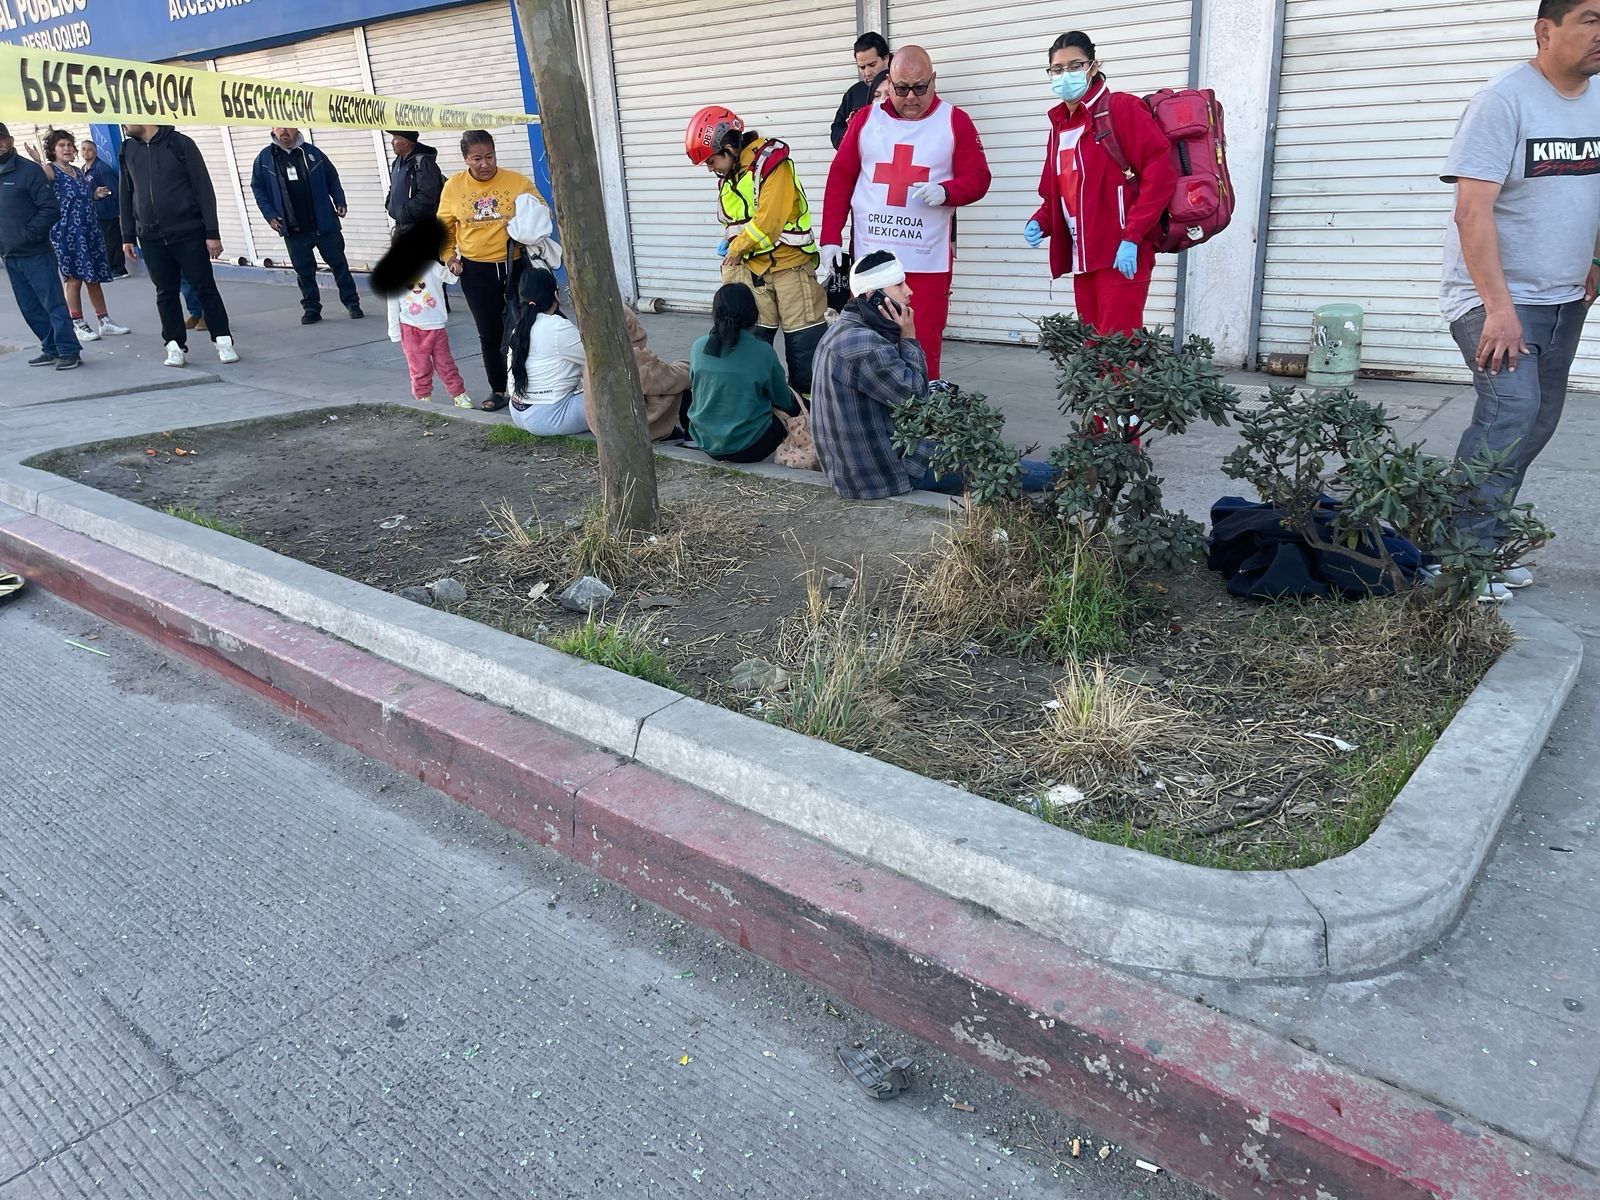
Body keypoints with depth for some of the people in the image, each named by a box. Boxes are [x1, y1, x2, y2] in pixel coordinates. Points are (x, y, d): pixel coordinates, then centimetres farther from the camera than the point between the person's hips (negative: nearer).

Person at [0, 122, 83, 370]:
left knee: (53, 303, -5)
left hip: (36, 254, -7)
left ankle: (69, 351, -2)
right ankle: (51, 349, 17)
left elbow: (50, 208, -11)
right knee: (30, 308, 9)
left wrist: (28, 235, -16)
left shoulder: (29, 170, -5)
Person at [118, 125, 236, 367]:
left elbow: (204, 188, -5)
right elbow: (126, 195, 14)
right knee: (166, 293, 6)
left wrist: (212, 233, -9)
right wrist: (127, 236, 10)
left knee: (205, 288, 0)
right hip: (151, 238, 4)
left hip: (189, 233, -4)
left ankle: (223, 341, 8)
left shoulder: (181, 144, -3)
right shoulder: (128, 150, 10)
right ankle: (175, 345, 12)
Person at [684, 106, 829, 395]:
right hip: (750, 267, 7)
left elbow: (768, 218, -21)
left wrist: (737, 247, -9)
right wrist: (728, 243, 4)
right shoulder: (728, 175, 13)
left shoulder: (771, 163, -14)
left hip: (789, 263, -7)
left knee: (804, 340, -3)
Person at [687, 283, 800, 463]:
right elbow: (784, 402, -1)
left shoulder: (697, 347, -5)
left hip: (706, 444, 4)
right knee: (794, 404, 23)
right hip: (748, 448, -4)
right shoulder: (762, 351, -14)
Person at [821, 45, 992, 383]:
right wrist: (830, 238, 3)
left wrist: (945, 191, -18)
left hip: (927, 261, -1)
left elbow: (977, 179, 3)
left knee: (923, 349, -1)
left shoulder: (955, 121, 5)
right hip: (869, 257, 2)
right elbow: (840, 179, 10)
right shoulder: (865, 119, 10)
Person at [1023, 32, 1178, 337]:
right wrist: (1040, 223, 2)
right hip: (1082, 259, 7)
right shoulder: (1059, 126, 17)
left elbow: (1160, 173, -13)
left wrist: (1131, 236, -18)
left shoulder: (1120, 108, -5)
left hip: (1121, 256, -7)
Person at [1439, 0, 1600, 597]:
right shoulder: (1504, 99, -12)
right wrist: (1499, 307, -23)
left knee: (1537, 425, 7)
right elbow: (1472, 212, -19)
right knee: (1511, 412, -20)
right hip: (1495, 296, -8)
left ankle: (1485, 545, 16)